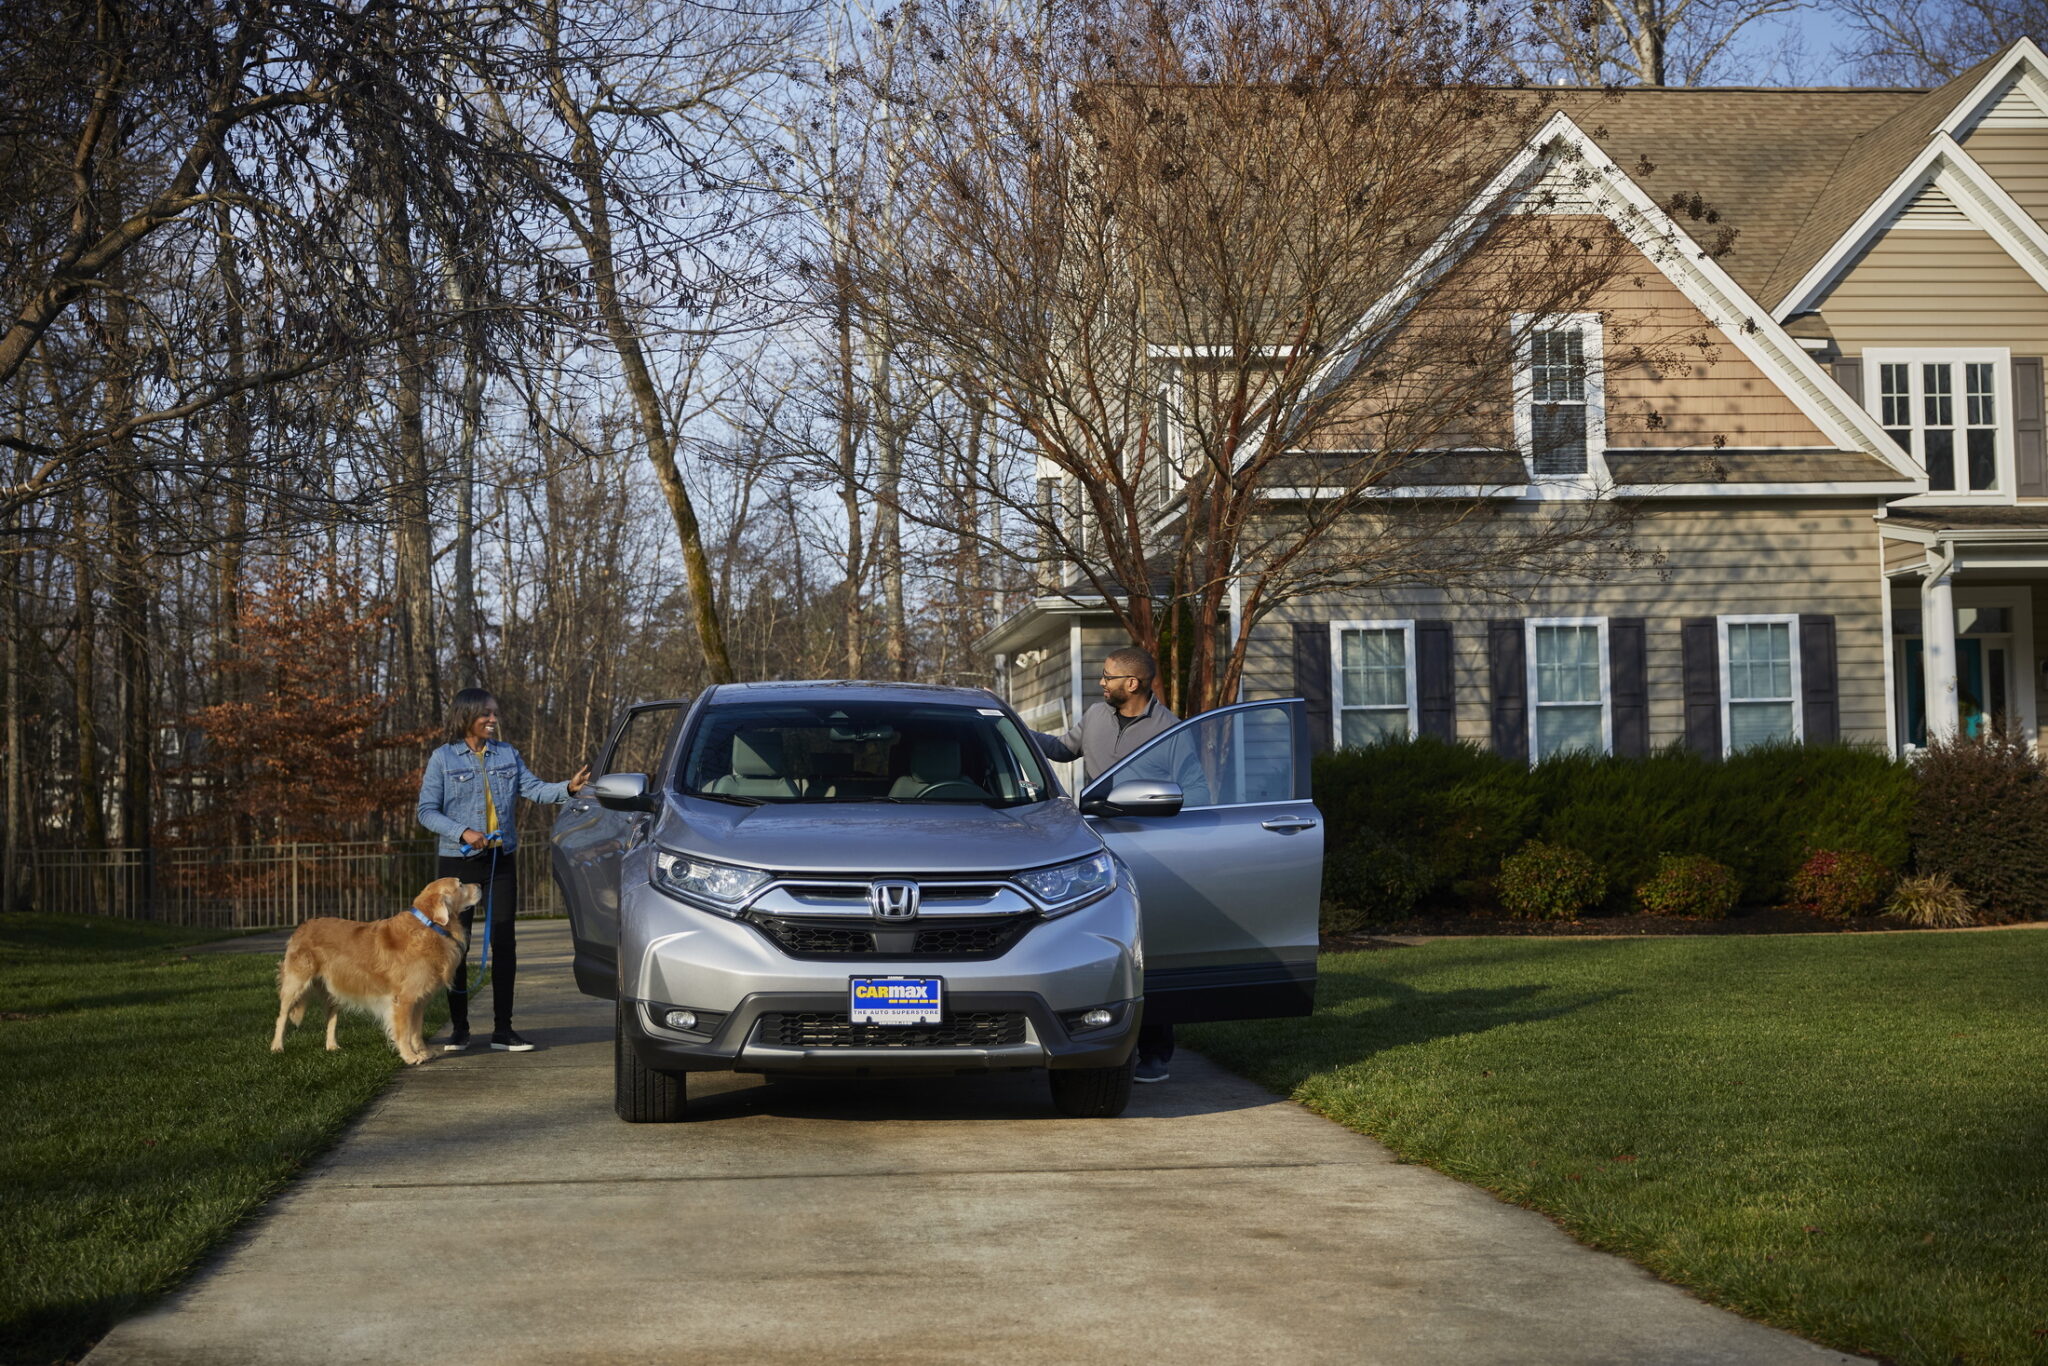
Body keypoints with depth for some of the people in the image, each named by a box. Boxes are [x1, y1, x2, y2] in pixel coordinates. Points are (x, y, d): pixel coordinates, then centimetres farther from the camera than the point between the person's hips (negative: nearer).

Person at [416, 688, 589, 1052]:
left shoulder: (507, 754, 8)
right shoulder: (443, 758, -3)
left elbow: (533, 789, -2)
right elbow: (427, 811, -5)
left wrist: (568, 788, -20)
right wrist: (463, 833, -18)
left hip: (501, 860, 3)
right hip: (459, 861, -3)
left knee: (504, 943, 0)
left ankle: (502, 1029, 5)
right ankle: (458, 1028, 11)